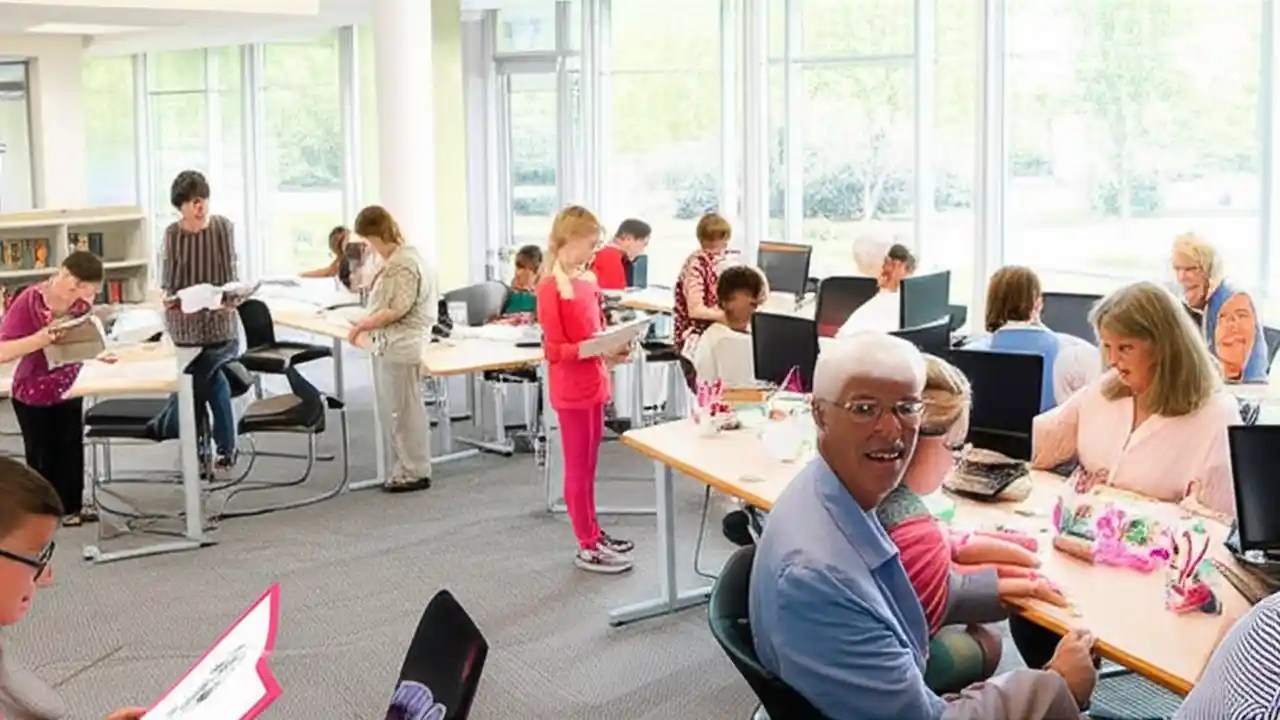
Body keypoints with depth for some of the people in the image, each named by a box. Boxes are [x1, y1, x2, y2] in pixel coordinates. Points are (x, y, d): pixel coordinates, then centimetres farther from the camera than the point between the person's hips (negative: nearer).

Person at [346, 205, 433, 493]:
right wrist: (368, 322, 10)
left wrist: (365, 324, -11)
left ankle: (416, 472, 6)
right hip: (389, 346, 10)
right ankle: (407, 469, 21)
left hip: (401, 348, -10)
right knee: (394, 411, 14)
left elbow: (398, 309, -20)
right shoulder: (393, 262, 15)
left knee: (404, 410, -2)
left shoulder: (404, 263, -16)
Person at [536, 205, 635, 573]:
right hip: (571, 389, -8)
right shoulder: (551, 288, -16)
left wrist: (614, 347, -1)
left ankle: (593, 533, 30)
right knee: (578, 466, 2)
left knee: (588, 464, 18)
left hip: (593, 384, 8)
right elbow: (554, 349, -18)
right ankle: (587, 547, 11)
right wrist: (599, 351, -26)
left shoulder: (587, 280, 8)